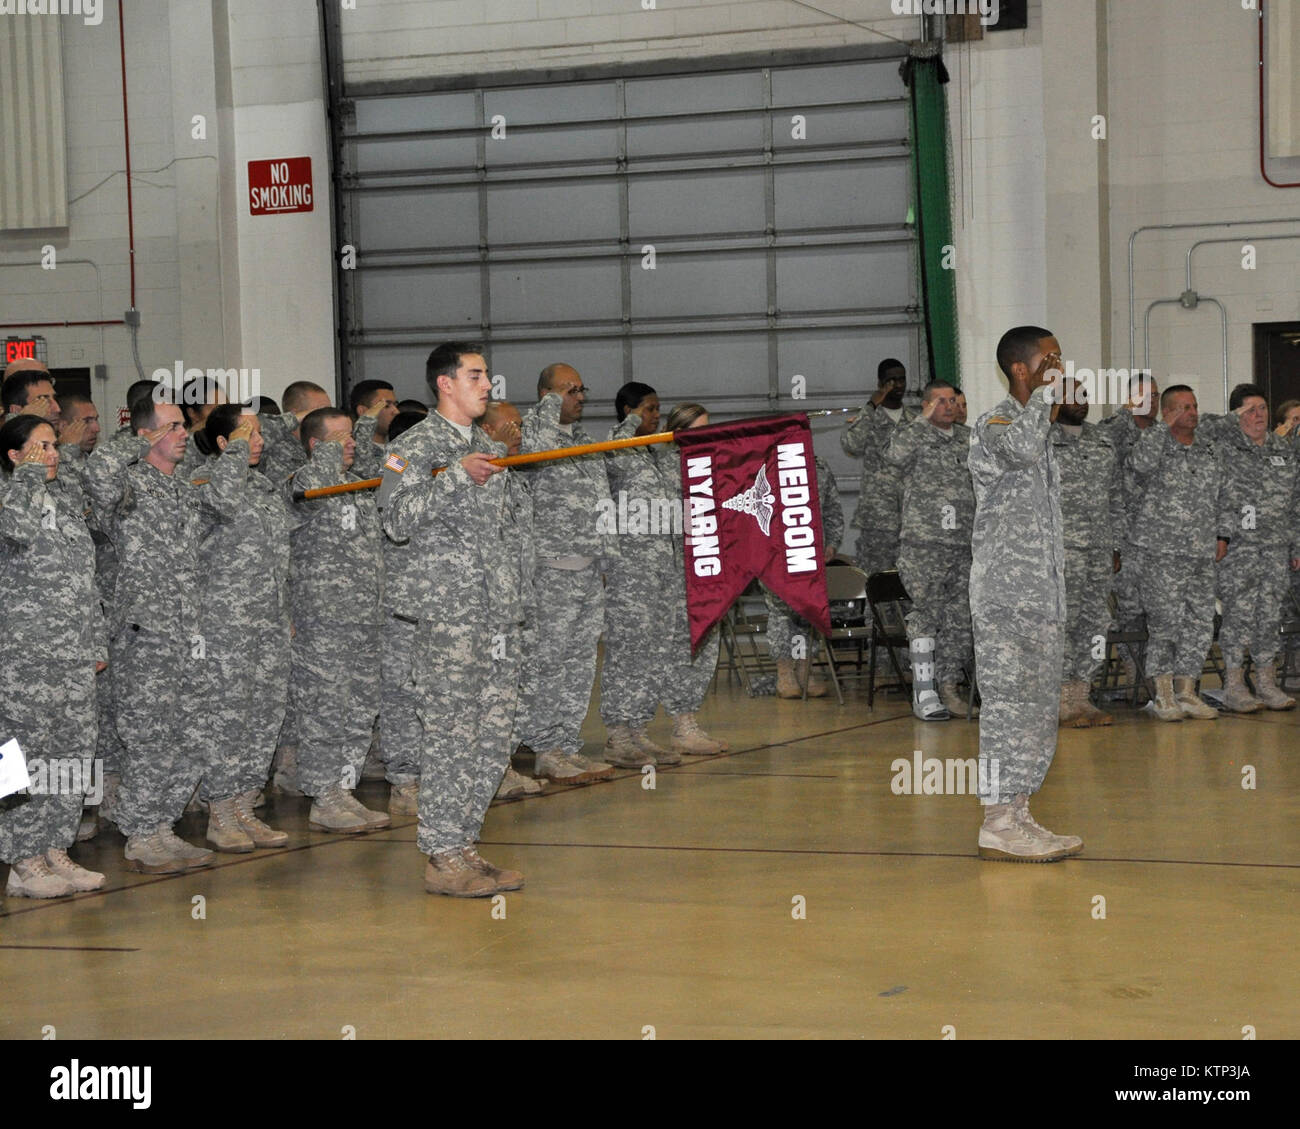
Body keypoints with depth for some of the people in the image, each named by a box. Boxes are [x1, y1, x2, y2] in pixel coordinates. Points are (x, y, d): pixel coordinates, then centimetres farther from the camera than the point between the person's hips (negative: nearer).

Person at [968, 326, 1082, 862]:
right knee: (1007, 702, -8)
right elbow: (1021, 448, -35)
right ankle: (998, 822, -4)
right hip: (1005, 599, -9)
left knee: (1036, 707, 10)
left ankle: (1017, 816, 16)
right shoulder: (994, 424, -10)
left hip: (1041, 595, 9)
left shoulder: (1034, 424, 19)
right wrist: (1043, 396, -19)